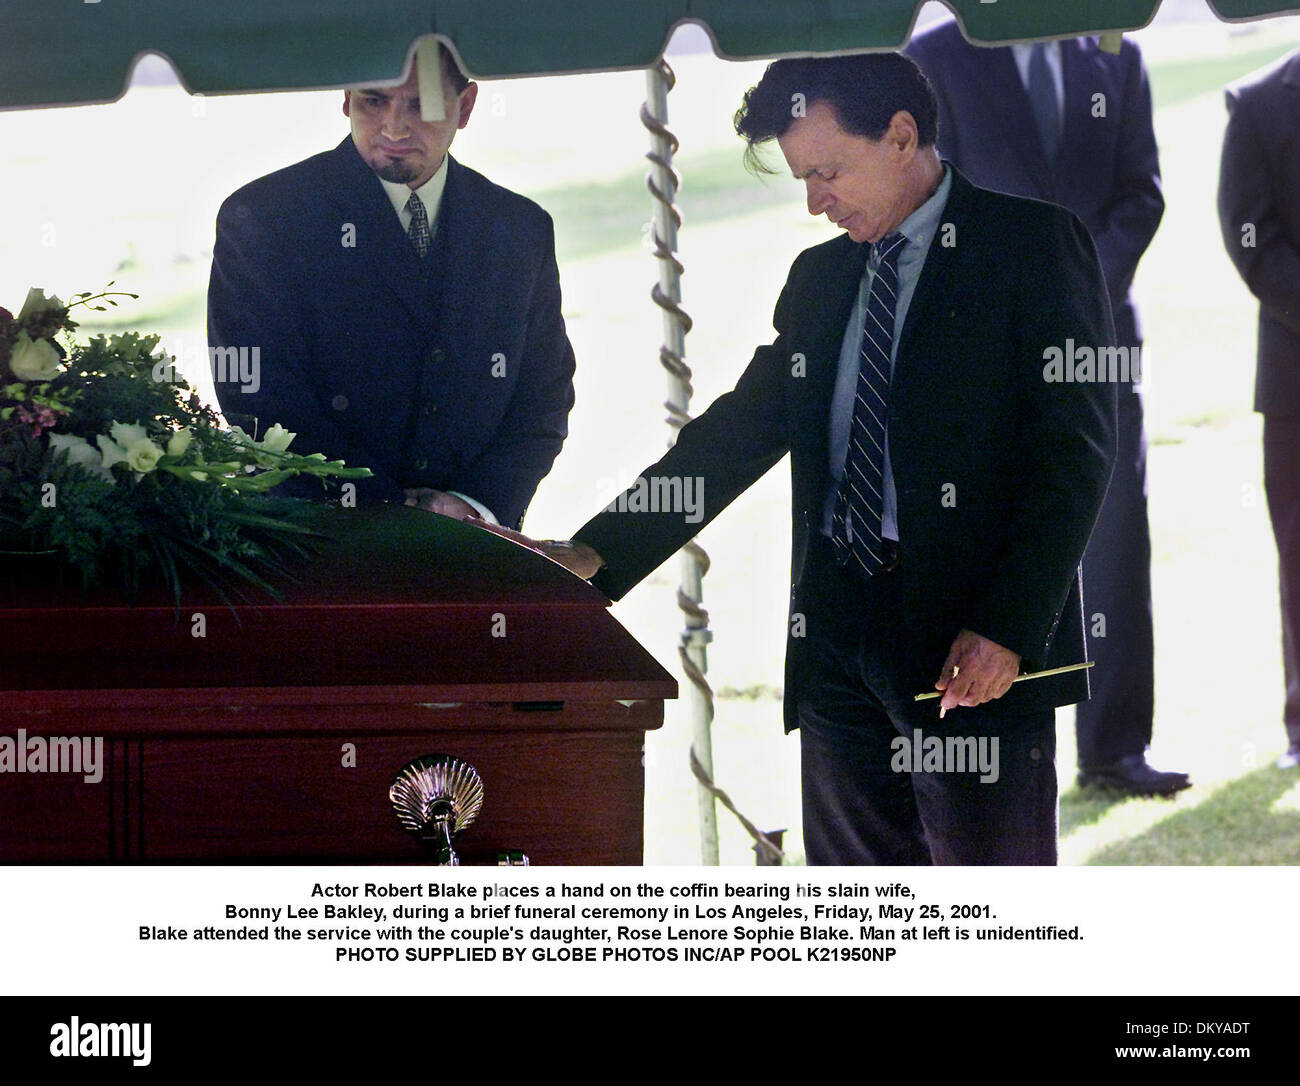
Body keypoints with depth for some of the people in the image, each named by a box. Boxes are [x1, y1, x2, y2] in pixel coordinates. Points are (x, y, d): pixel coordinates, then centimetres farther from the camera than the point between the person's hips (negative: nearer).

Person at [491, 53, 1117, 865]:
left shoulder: (1032, 244, -2)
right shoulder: (822, 278, 18)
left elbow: (1075, 449, -8)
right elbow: (744, 428, 15)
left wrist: (1006, 628, -16)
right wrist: (598, 555, 5)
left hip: (977, 649, -6)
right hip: (838, 634, 6)